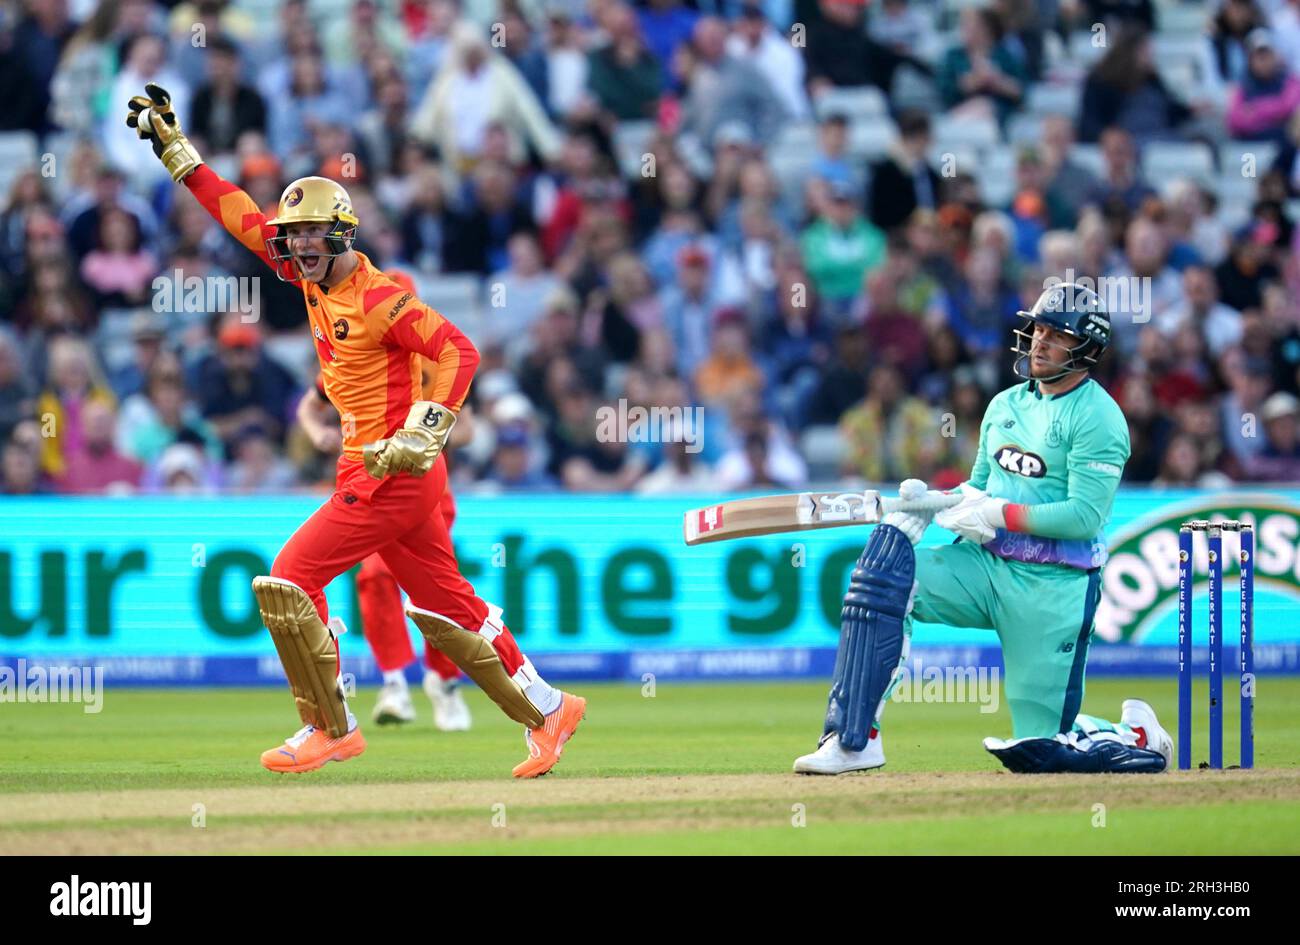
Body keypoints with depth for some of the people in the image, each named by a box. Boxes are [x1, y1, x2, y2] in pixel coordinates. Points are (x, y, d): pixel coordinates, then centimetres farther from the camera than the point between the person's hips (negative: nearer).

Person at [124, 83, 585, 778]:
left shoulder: (378, 299, -15)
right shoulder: (314, 280, 10)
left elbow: (459, 352, -22)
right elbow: (245, 218, 17)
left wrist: (419, 438, -27)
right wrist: (174, 148, 17)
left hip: (389, 474, -9)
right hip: (383, 477, 9)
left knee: (287, 582, -8)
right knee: (443, 609, 12)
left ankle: (330, 728, -1)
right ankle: (546, 710, 19)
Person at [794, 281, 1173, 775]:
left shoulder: (1097, 417, -9)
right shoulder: (1005, 404, 13)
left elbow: (1085, 516, -18)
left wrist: (1000, 514, -21)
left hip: (1053, 586, -6)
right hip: (985, 565, 7)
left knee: (1043, 748, -7)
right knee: (885, 567, -18)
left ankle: (1137, 735, 26)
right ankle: (853, 740, -20)